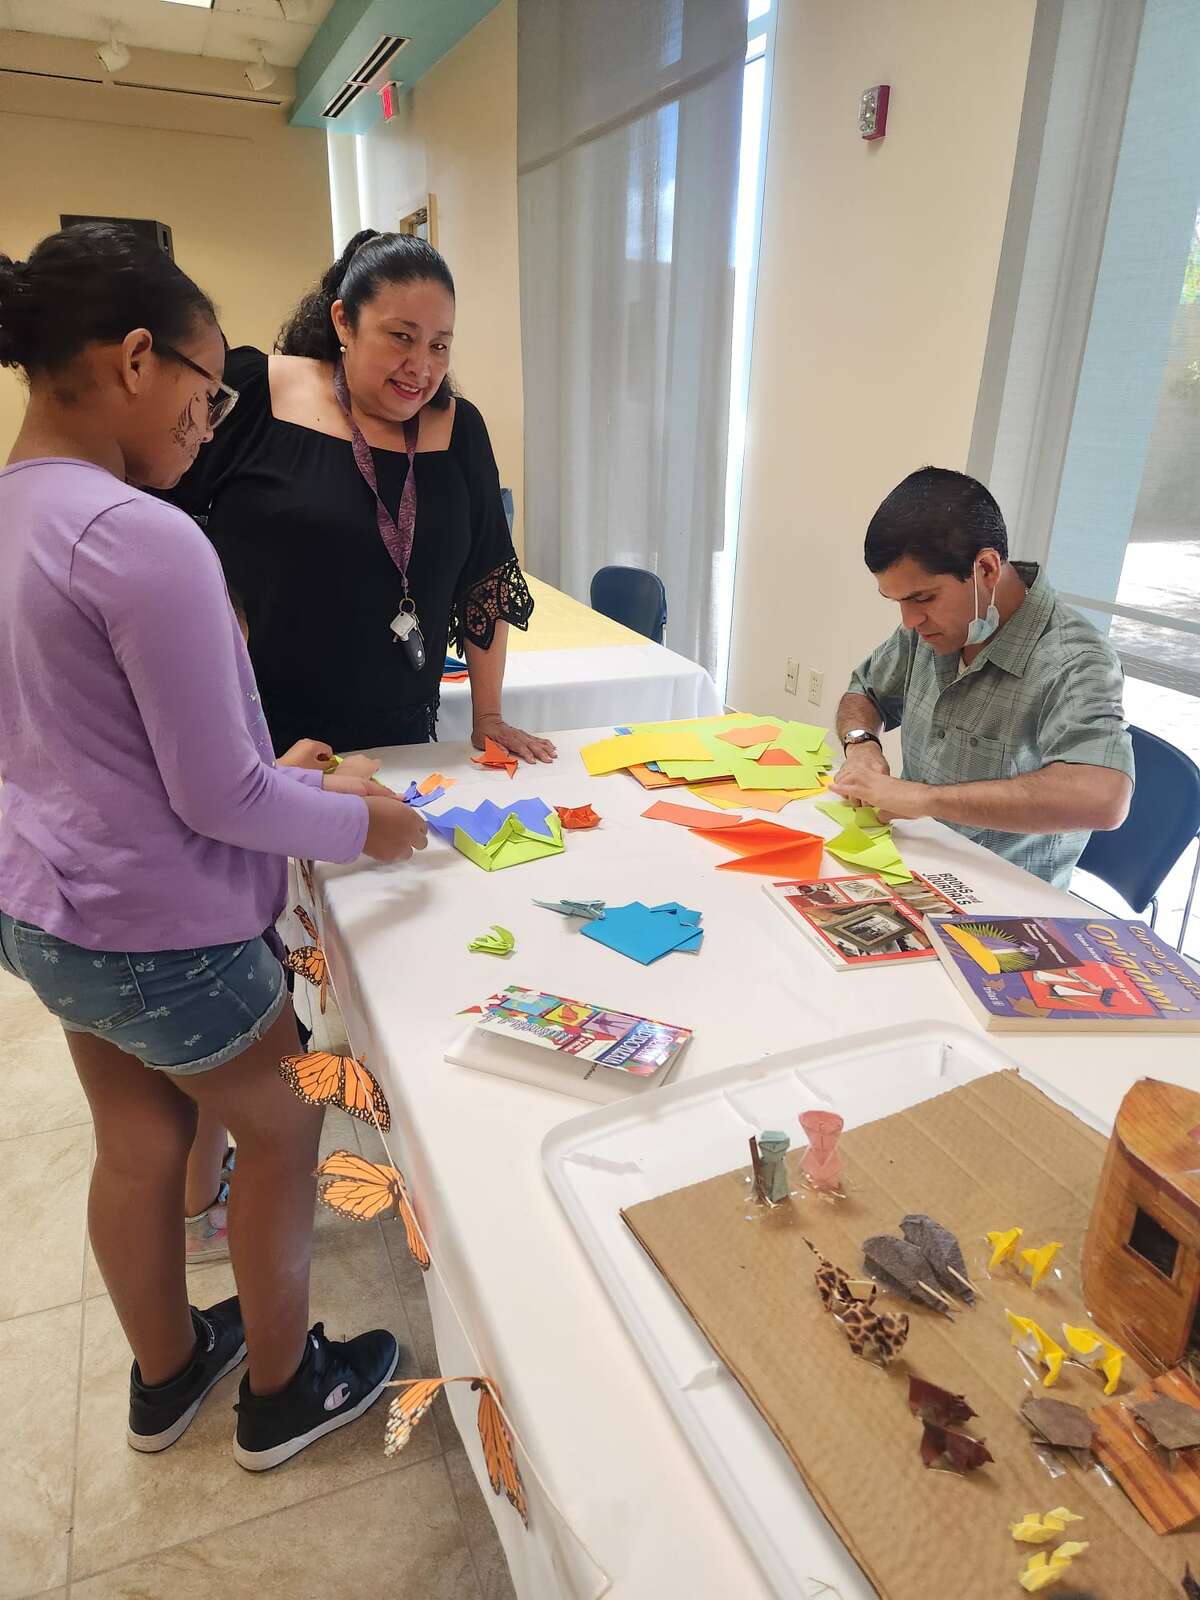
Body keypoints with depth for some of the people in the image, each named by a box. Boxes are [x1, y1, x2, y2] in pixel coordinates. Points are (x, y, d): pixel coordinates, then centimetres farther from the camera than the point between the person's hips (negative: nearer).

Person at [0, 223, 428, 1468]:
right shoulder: (144, 538, -26)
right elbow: (218, 797, -23)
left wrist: (290, 775, 12)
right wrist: (361, 826, -6)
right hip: (159, 935, -8)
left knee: (138, 1146, 24)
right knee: (280, 1132, 16)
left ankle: (165, 1374, 48)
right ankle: (281, 1395, 38)